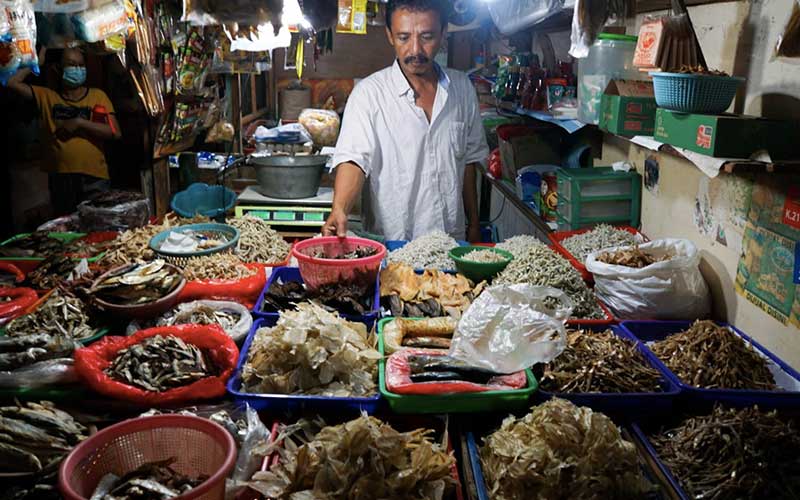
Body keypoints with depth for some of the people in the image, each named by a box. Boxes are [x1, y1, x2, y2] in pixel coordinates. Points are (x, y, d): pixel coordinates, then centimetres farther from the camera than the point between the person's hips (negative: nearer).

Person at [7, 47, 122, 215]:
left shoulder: (97, 96, 3)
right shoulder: (46, 96, 9)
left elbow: (115, 132, -6)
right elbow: (12, 82, 0)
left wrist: (79, 122, -12)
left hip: (94, 177, -2)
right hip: (60, 177, 2)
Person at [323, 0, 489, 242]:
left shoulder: (462, 88, 3)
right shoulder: (369, 93, -11)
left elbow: (468, 159, 11)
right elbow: (354, 159, -20)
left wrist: (473, 224, 12)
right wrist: (340, 210, -38)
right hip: (389, 244, -4)